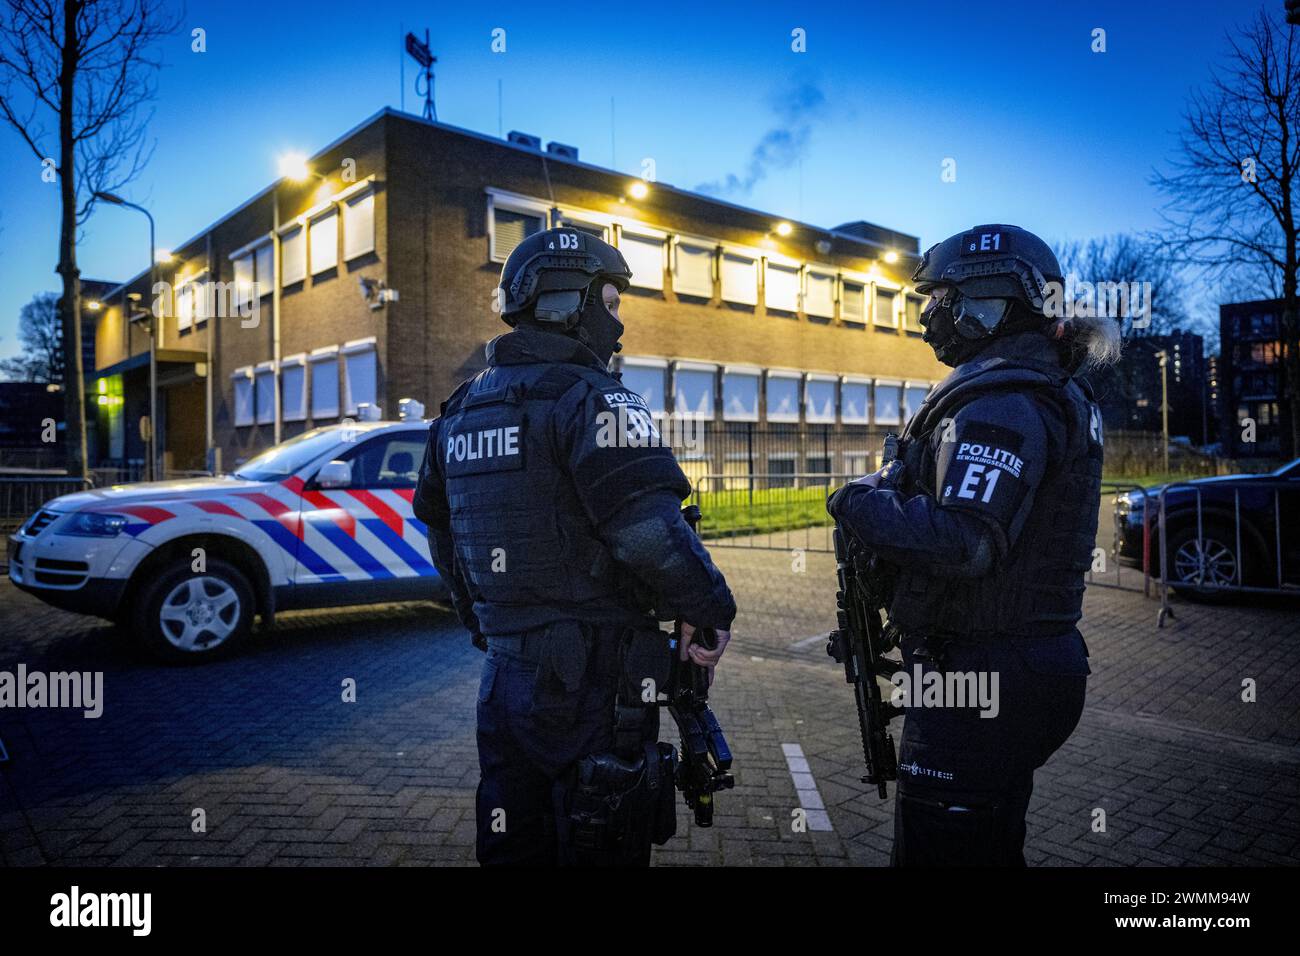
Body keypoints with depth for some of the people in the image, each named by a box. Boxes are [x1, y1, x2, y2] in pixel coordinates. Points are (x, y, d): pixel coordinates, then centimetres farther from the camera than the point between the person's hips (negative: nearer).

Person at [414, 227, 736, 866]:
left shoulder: (460, 410, 12)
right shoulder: (590, 397, -14)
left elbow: (441, 534, 20)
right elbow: (651, 532, -24)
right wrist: (710, 614, -8)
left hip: (505, 679, 8)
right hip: (593, 681, -7)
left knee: (515, 845, 20)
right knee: (599, 845, 8)